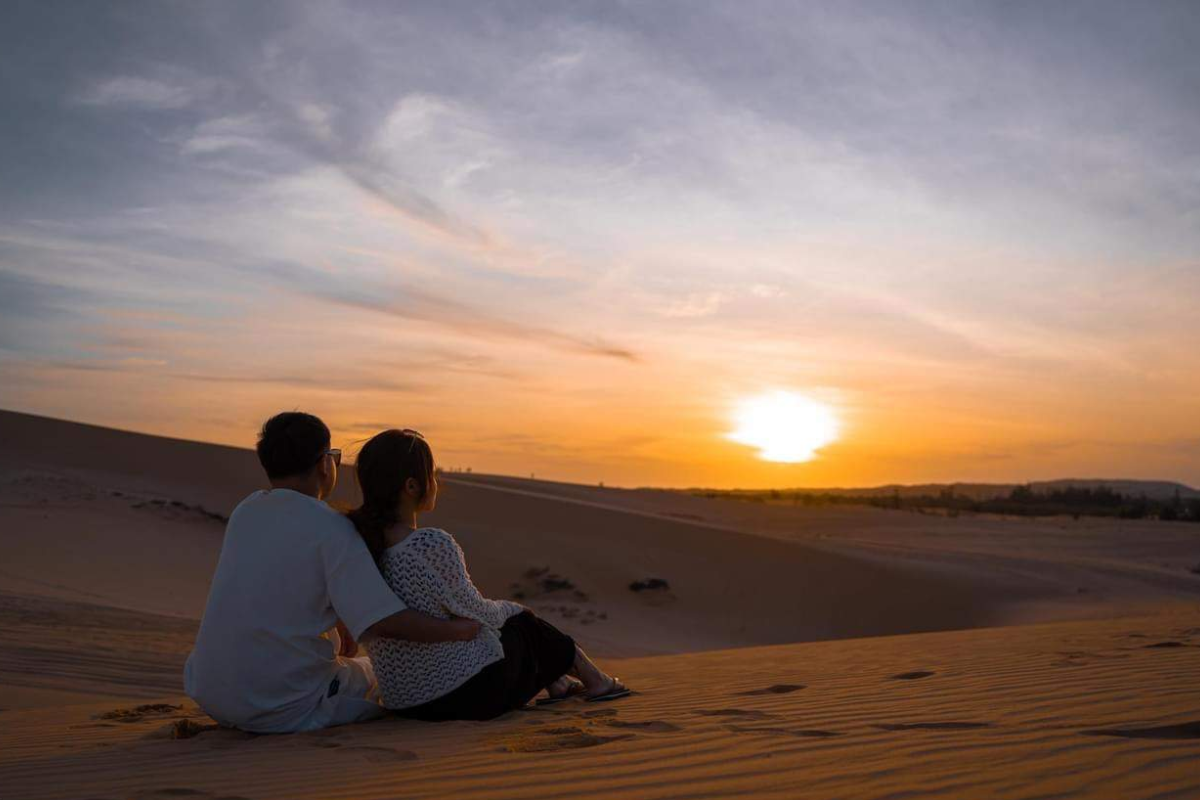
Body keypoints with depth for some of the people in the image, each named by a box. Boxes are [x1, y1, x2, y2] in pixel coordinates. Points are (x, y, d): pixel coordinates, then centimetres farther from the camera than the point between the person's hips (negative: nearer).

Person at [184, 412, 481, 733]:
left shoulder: (245, 511, 4)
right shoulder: (332, 529, -16)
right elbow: (385, 622, -23)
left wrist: (340, 628, 24)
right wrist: (460, 629, -10)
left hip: (207, 694, 5)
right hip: (283, 710, -5)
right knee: (374, 674, 22)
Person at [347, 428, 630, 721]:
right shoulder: (434, 544, -25)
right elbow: (475, 612, -14)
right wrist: (512, 609, 7)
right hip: (470, 696, -6)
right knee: (525, 624, 21)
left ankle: (556, 683, 45)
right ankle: (593, 679, 45)